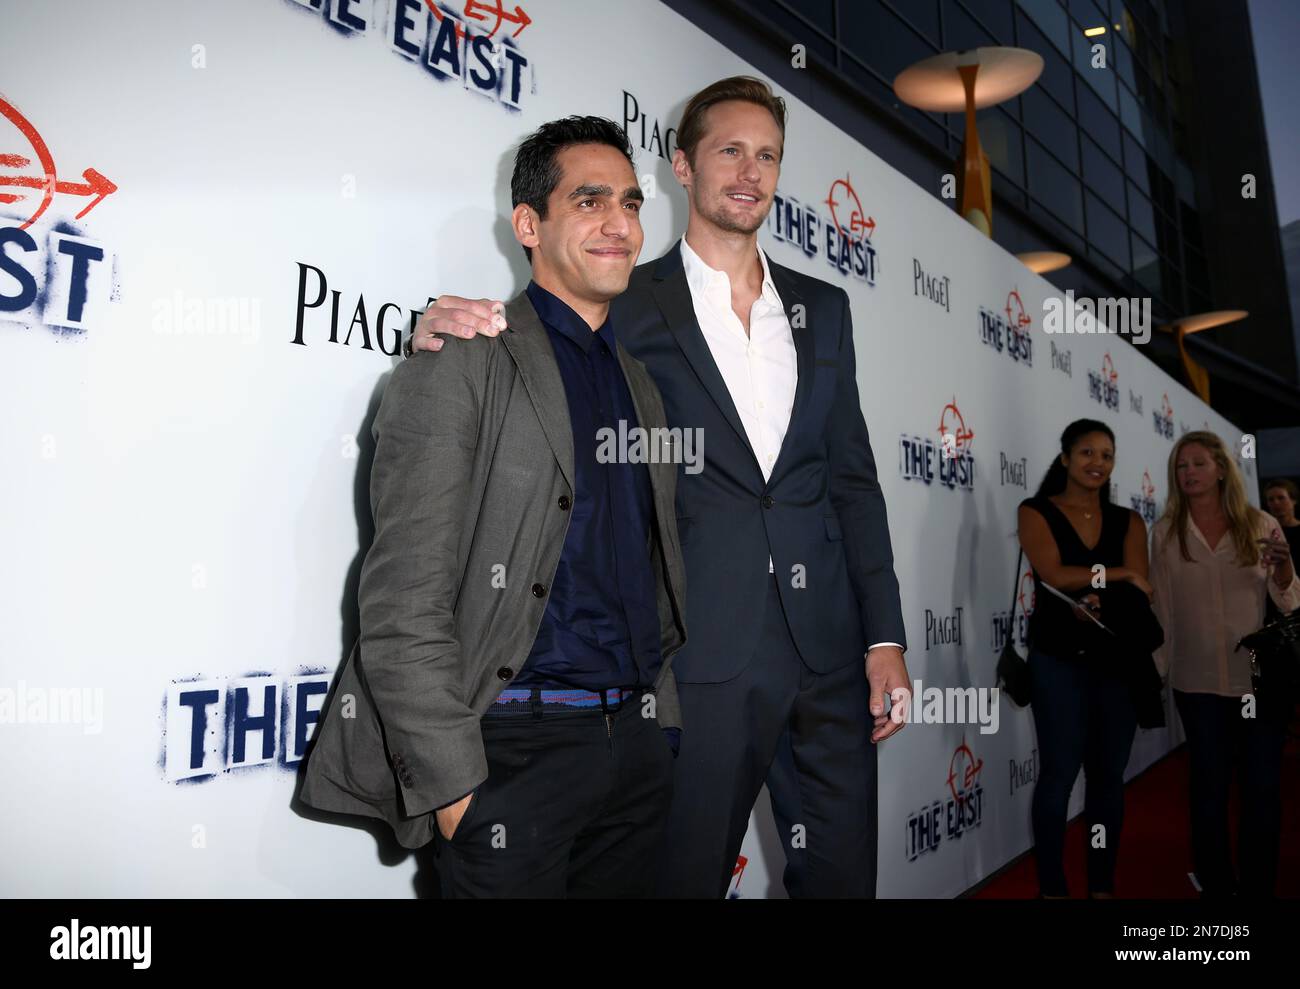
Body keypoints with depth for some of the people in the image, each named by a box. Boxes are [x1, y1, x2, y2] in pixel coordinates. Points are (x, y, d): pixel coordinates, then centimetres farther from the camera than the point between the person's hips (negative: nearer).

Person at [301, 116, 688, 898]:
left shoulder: (642, 380, 12)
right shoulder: (463, 366, -8)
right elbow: (403, 604, -13)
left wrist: (658, 718, 10)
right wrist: (453, 785, -15)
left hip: (638, 740, 6)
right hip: (516, 747, -6)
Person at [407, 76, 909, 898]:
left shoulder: (822, 308, 11)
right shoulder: (630, 307, -1)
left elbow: (854, 478, 10)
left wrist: (885, 639, 6)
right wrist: (448, 344, -22)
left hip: (829, 652, 4)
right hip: (701, 656, -4)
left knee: (843, 876, 16)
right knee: (686, 874, 9)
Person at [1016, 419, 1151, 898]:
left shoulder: (1128, 521, 11)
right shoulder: (1037, 512, 0)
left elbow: (1140, 589, -2)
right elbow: (1055, 574, -15)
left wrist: (1101, 599, -22)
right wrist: (1119, 575, -9)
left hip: (1118, 660, 4)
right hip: (1059, 660, -4)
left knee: (1109, 772, 9)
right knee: (1061, 771, -4)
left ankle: (1102, 885, 20)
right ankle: (1052, 887, 6)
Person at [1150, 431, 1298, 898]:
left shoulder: (1262, 526, -1)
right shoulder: (1166, 533, 0)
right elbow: (1162, 608, 5)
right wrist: (1156, 669, 6)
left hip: (1262, 679, 0)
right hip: (1198, 682, 0)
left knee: (1262, 786, 8)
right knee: (1209, 787, 8)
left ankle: (1259, 886, 25)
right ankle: (1215, 885, 23)